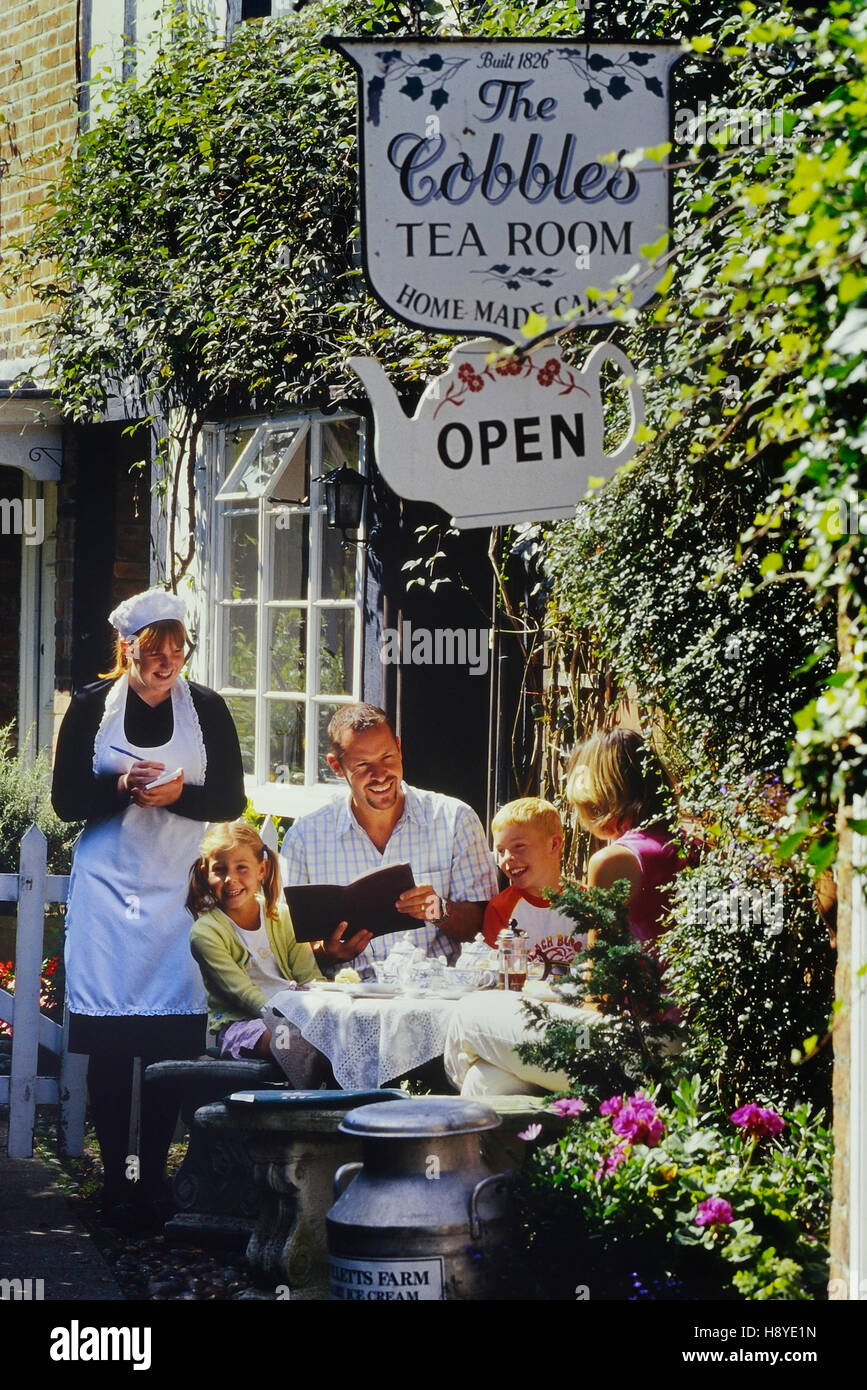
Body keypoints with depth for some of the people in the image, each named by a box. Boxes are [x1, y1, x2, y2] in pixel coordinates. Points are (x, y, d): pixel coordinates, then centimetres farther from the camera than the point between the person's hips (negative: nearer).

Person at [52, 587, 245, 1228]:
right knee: (109, 1041, -5)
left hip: (179, 888, 0)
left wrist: (179, 794, -13)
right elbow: (66, 799, 3)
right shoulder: (92, 707, 4)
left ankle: (152, 1176, 3)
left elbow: (231, 800, 5)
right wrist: (122, 786, -15)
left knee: (173, 1040, -6)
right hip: (108, 888, 0)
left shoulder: (206, 708, 5)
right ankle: (118, 1181, 1)